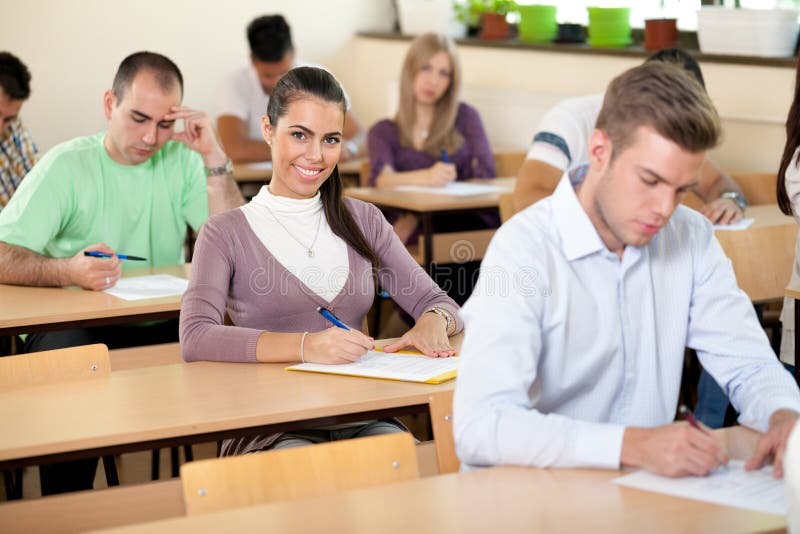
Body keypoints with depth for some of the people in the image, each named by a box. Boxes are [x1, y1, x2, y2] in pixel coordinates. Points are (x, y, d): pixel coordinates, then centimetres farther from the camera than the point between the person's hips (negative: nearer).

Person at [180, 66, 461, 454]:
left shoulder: (363, 221, 17)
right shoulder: (227, 233, 3)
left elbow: (437, 302, 15)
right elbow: (195, 339, -13)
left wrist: (433, 322, -11)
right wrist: (304, 346, -27)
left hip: (360, 419, 4)